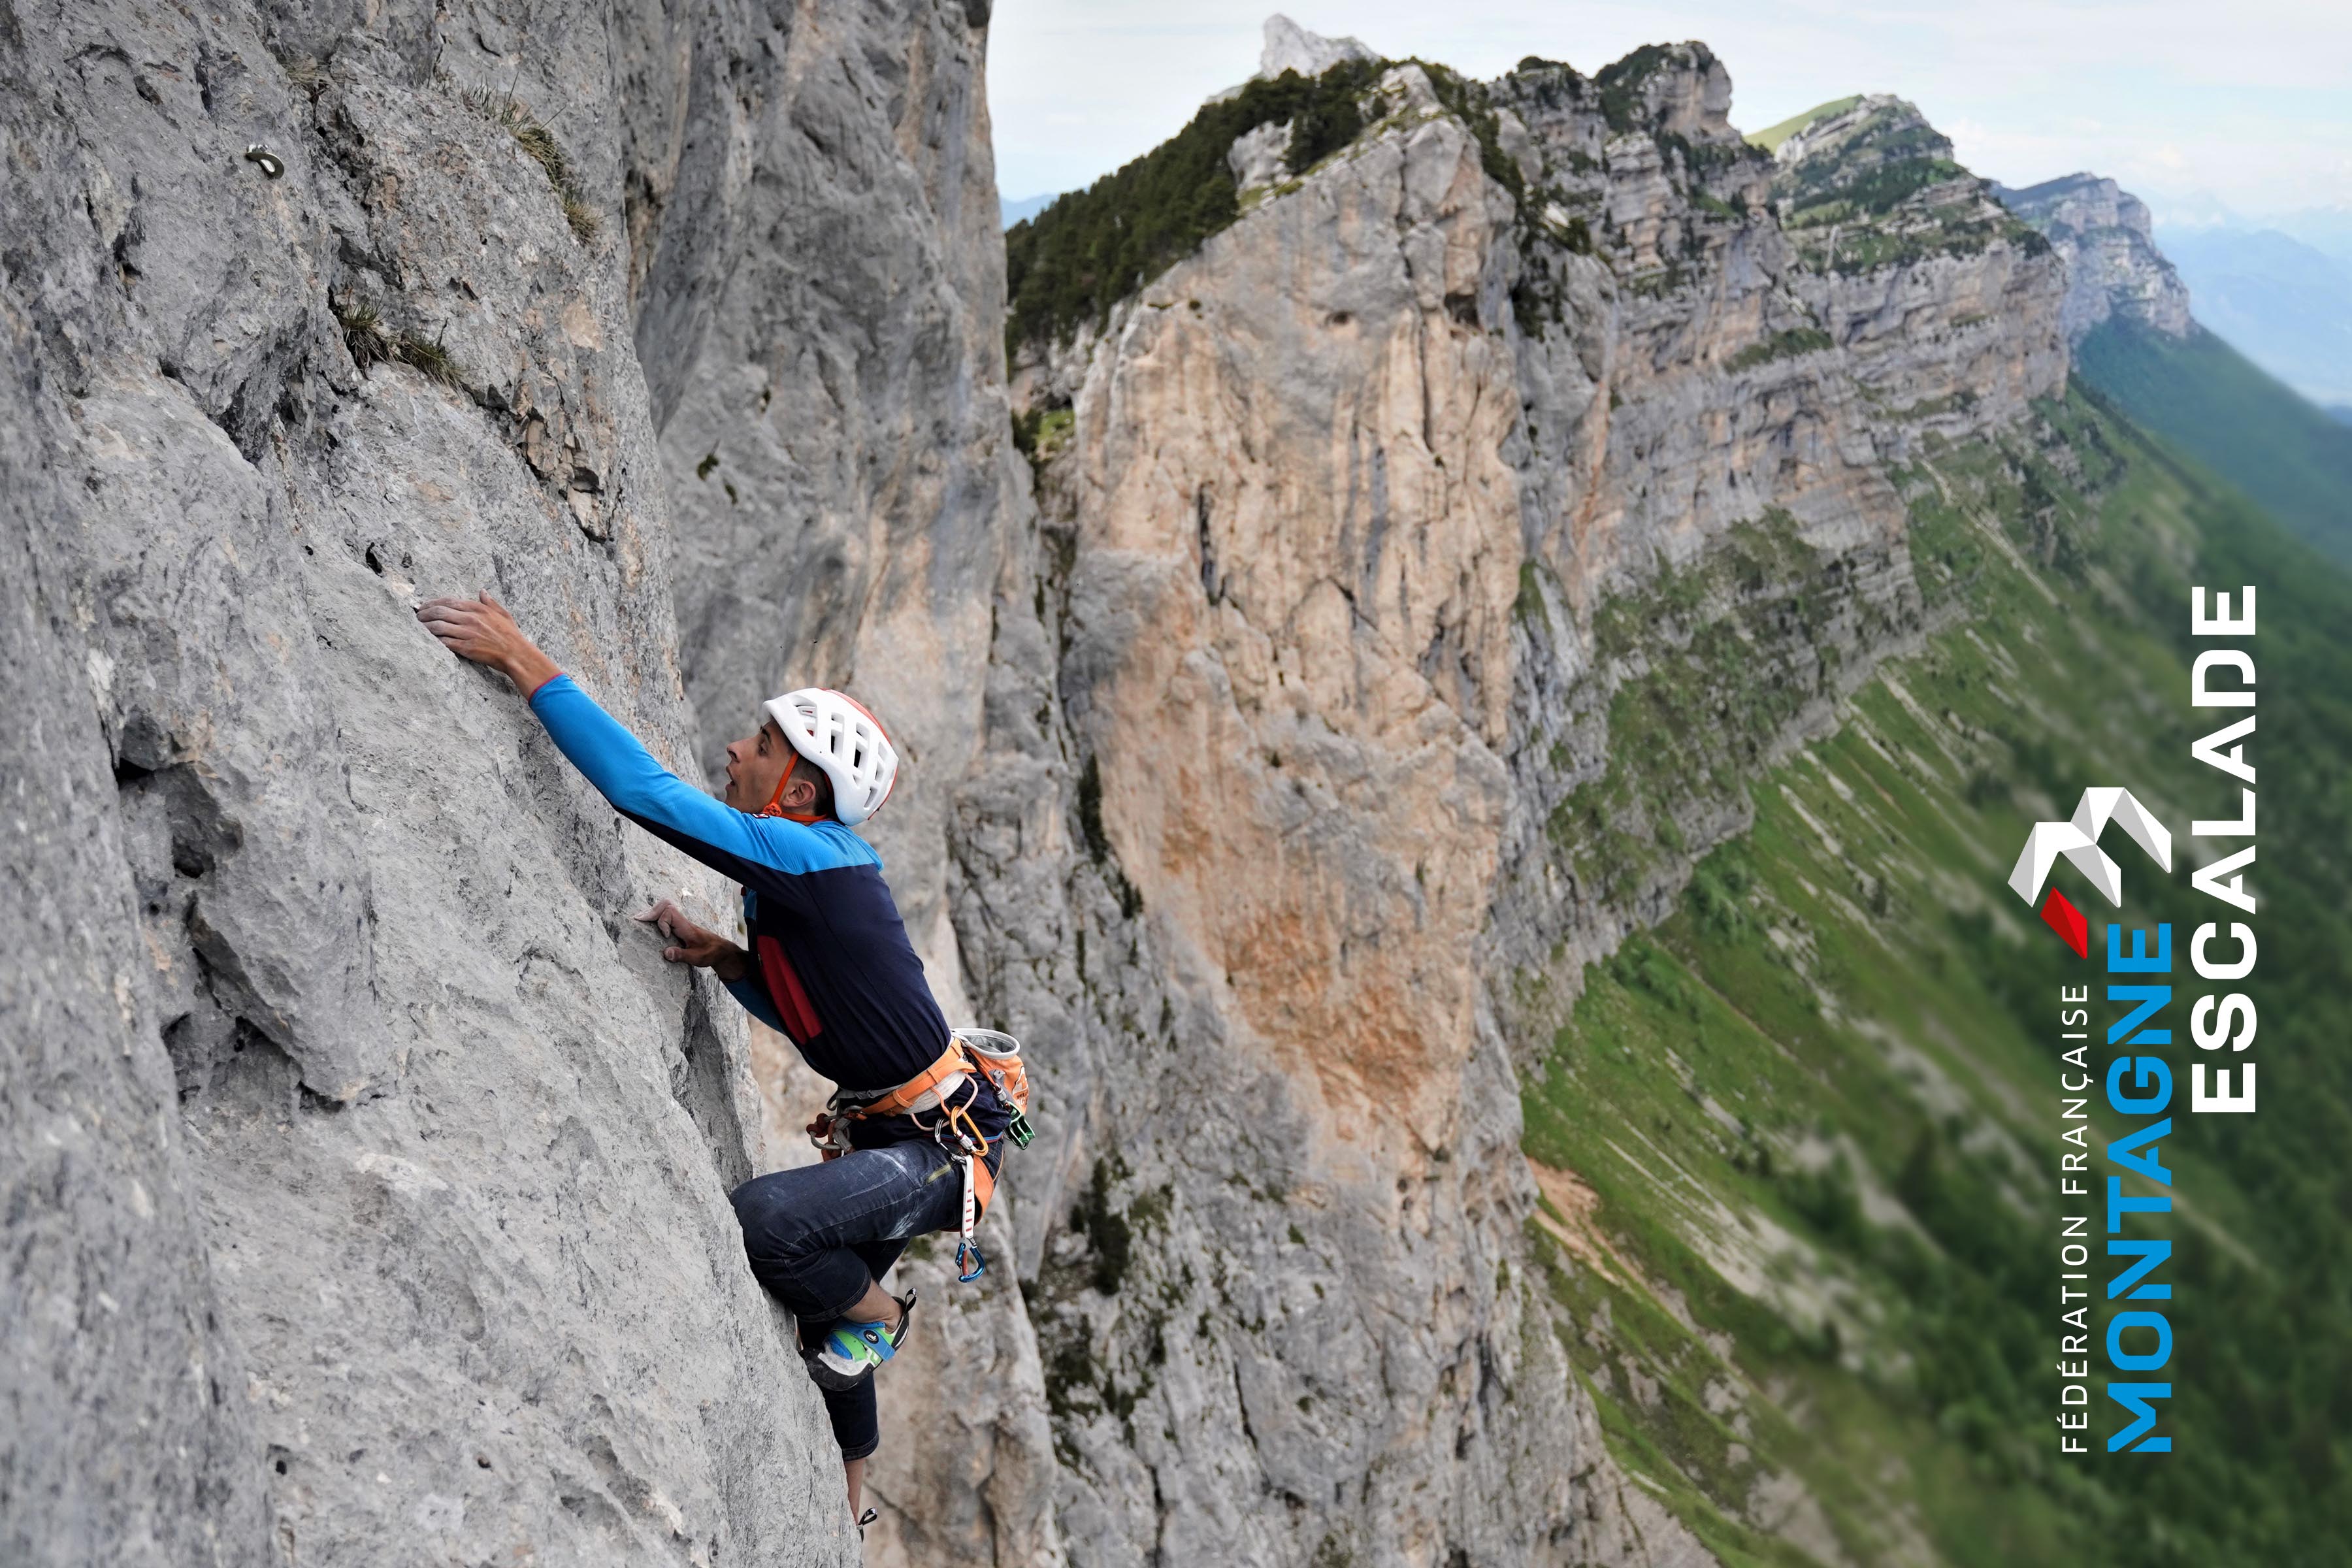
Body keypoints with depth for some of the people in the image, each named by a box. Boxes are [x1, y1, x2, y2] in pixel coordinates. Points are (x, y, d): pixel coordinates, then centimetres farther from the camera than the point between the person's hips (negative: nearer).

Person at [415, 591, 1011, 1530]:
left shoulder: (804, 858, -24)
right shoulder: (790, 878, 7)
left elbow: (643, 790, -34)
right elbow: (801, 1005, 20)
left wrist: (525, 663, -31)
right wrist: (725, 959, 1)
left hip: (943, 1148, -10)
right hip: (896, 1136, 10)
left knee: (761, 1222, -31)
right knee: (822, 1291, 23)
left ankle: (879, 1314, 1)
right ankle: (843, 1513, 43)